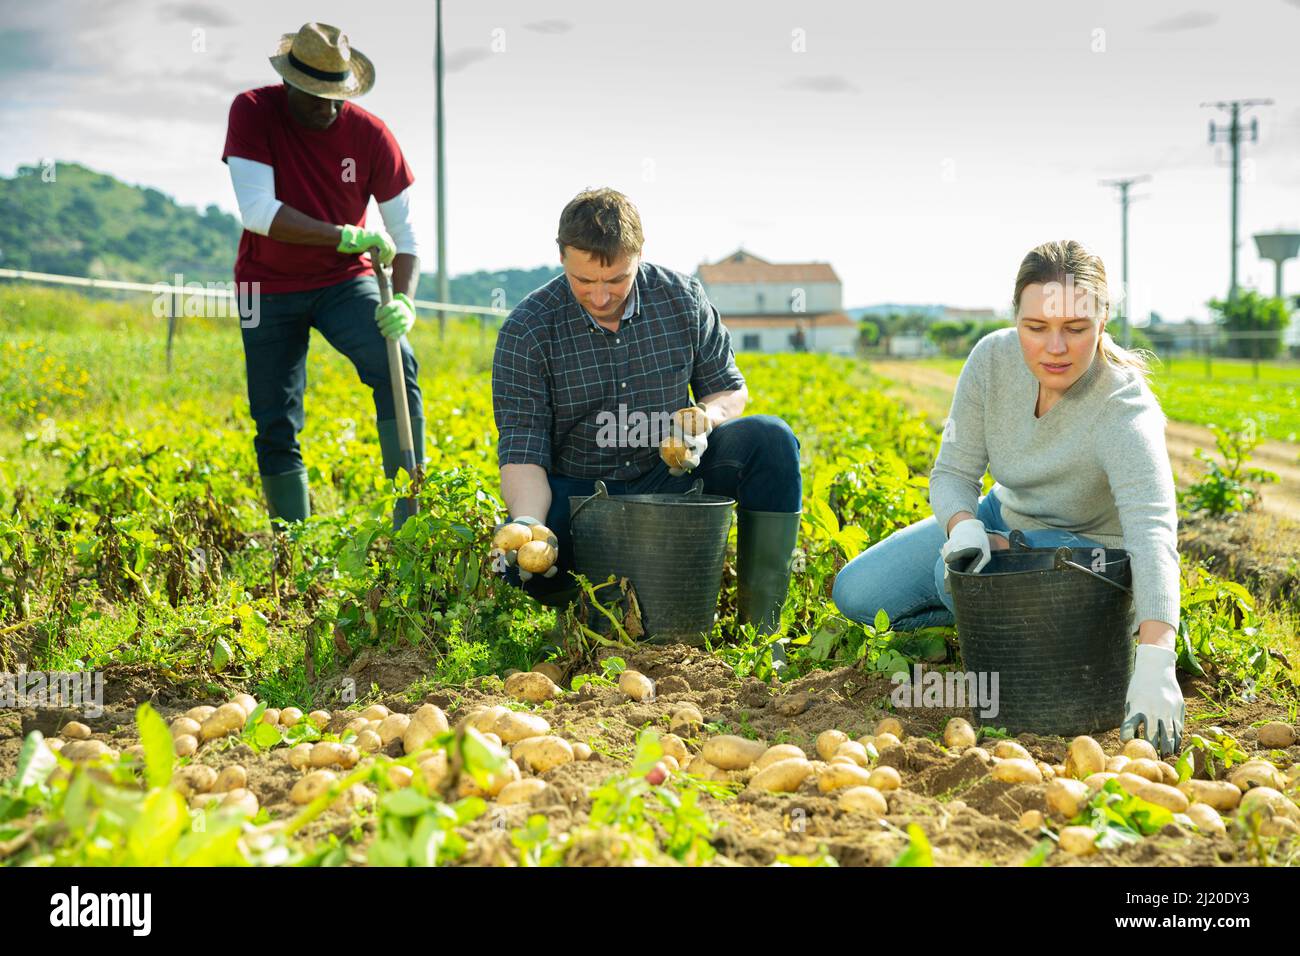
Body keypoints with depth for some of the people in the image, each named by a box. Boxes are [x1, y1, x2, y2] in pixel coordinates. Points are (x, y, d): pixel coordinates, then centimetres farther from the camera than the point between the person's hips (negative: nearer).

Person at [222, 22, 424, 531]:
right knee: (276, 429, 0)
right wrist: (345, 235, -32)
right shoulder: (252, 112, -16)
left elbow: (403, 232, -10)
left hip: (343, 282, 0)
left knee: (397, 363, -27)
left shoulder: (371, 134, -13)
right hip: (269, 288, 0)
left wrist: (404, 300, -28)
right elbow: (257, 210, -27)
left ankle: (410, 517, -24)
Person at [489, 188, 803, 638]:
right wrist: (527, 524, -37)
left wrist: (703, 419, -17)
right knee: (520, 562, -35)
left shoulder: (682, 298, -5)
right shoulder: (526, 331, -13)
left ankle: (761, 622, -18)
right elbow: (521, 448, -17)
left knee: (770, 439, -22)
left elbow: (730, 390, 8)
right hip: (577, 495, -3)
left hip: (669, 480, 3)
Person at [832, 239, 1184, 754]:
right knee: (856, 593, -5)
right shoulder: (993, 359, -19)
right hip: (1005, 519, 5)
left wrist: (1154, 661, -61)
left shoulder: (1125, 411, -34)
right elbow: (952, 471, -11)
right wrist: (964, 527, -36)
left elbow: (1154, 535, -47)